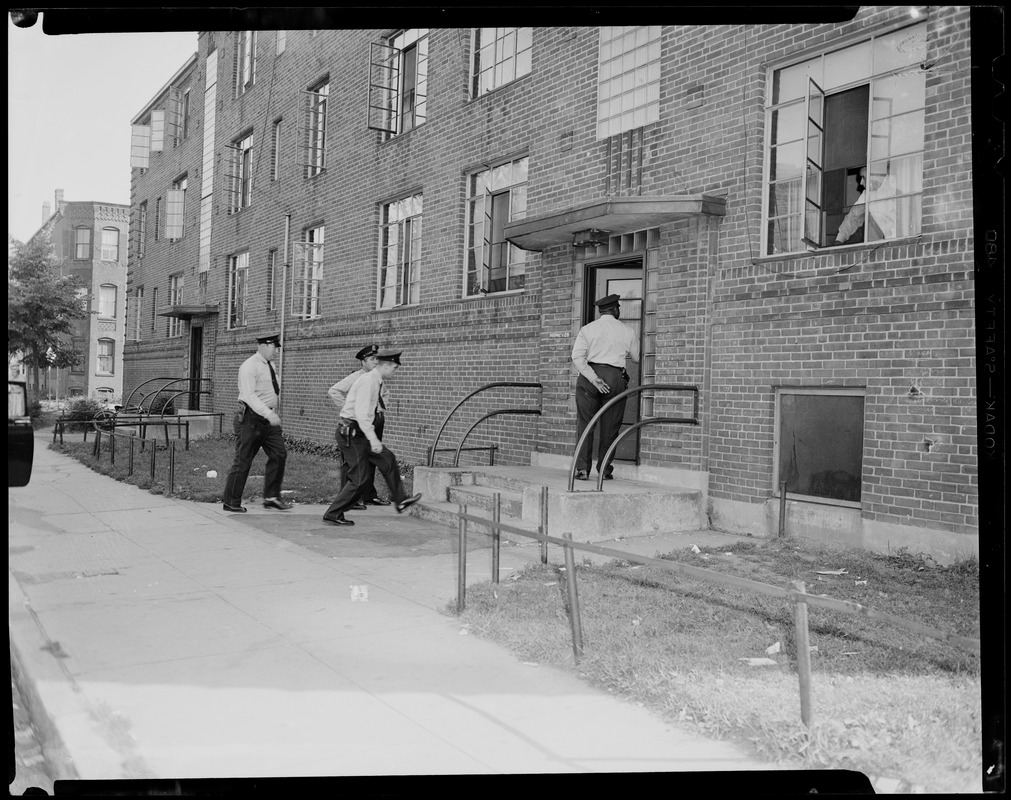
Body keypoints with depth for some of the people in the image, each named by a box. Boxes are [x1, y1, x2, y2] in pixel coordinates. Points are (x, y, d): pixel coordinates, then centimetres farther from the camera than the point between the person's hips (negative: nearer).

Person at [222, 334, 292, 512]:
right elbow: (249, 395, -24)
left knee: (279, 454, 1)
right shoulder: (249, 367, -14)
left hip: (269, 417, 8)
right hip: (252, 417, -8)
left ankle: (271, 497, 8)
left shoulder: (269, 366, 13)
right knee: (243, 460, -1)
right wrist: (268, 414, -32)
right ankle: (231, 502, 9)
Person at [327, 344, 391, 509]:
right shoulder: (355, 378, -10)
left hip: (376, 420, 8)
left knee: (372, 460, 15)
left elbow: (385, 395, 34)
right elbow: (333, 391, -18)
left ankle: (370, 495, 26)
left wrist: (383, 408, 19)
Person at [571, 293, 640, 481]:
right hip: (615, 377, 0)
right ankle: (604, 470, 8)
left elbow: (577, 357, -6)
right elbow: (637, 358, 15)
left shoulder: (587, 329, 5)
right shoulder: (627, 332, 6)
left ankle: (582, 468, -2)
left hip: (588, 375, 0)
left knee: (585, 424, 4)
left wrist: (594, 379, -10)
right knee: (609, 428, 7)